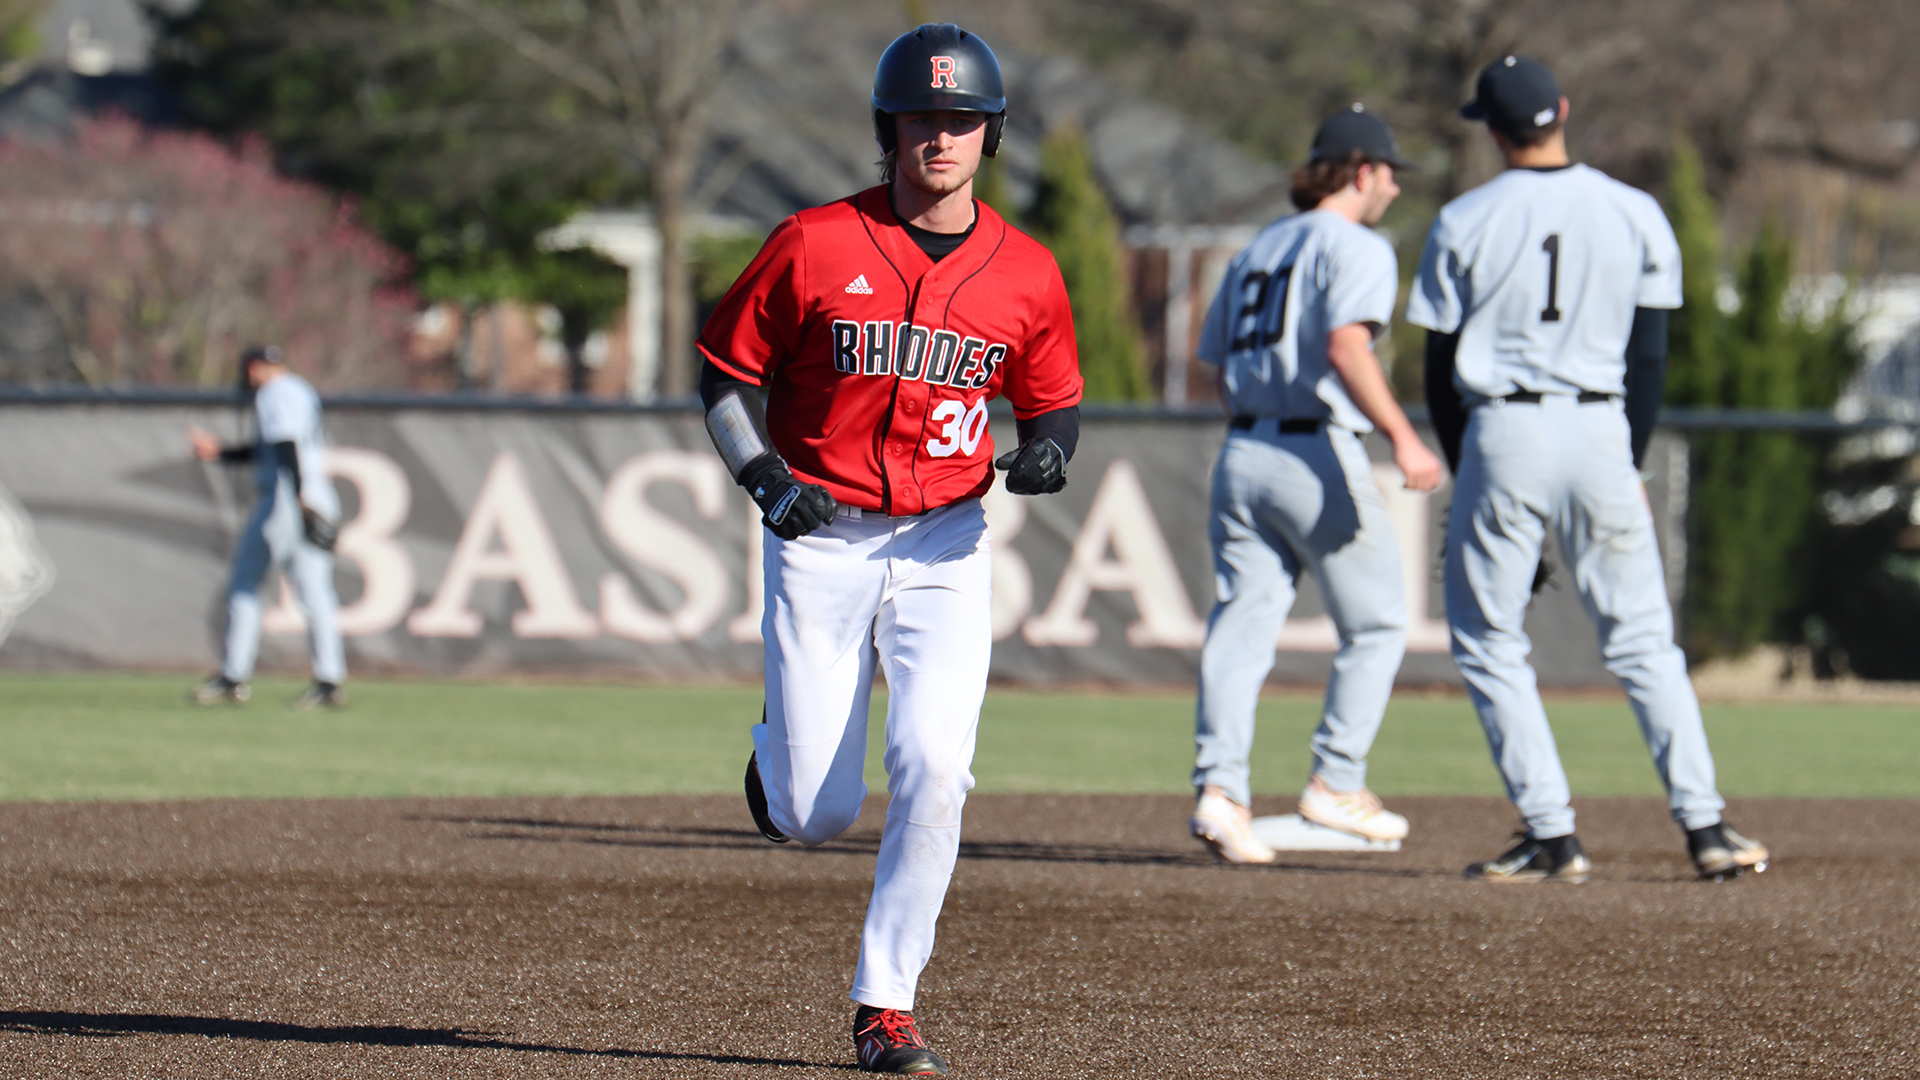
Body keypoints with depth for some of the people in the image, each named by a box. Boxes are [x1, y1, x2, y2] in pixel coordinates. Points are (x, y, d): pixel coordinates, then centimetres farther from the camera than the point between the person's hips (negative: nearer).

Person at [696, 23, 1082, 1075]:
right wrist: (765, 478, -12)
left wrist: (1047, 451, -8)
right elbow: (725, 372, 2)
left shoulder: (1025, 274, 2)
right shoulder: (814, 245, -6)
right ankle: (780, 752, 37)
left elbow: (1052, 401, 14)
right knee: (814, 815, -2)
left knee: (933, 774, -16)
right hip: (821, 542, -1)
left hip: (945, 548, 1)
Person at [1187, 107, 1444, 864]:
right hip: (1318, 453, -7)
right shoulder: (1355, 247, -5)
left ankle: (1218, 787, -16)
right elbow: (1345, 347, -21)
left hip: (1241, 453, 7)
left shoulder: (1256, 251, 19)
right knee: (1376, 624, 8)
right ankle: (1335, 783, 5)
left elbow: (1216, 368, 20)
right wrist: (1401, 437, -28)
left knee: (1242, 624, -1)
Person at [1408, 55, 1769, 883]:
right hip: (1600, 432, 2)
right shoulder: (1635, 216, 4)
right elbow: (1649, 358, 5)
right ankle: (1704, 827, 0)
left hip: (1502, 435, -2)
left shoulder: (1465, 223, -1)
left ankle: (1552, 836, -1)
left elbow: (1441, 367, 2)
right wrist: (1631, 469, 13)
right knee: (1642, 642, 9)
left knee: (1488, 642, 7)